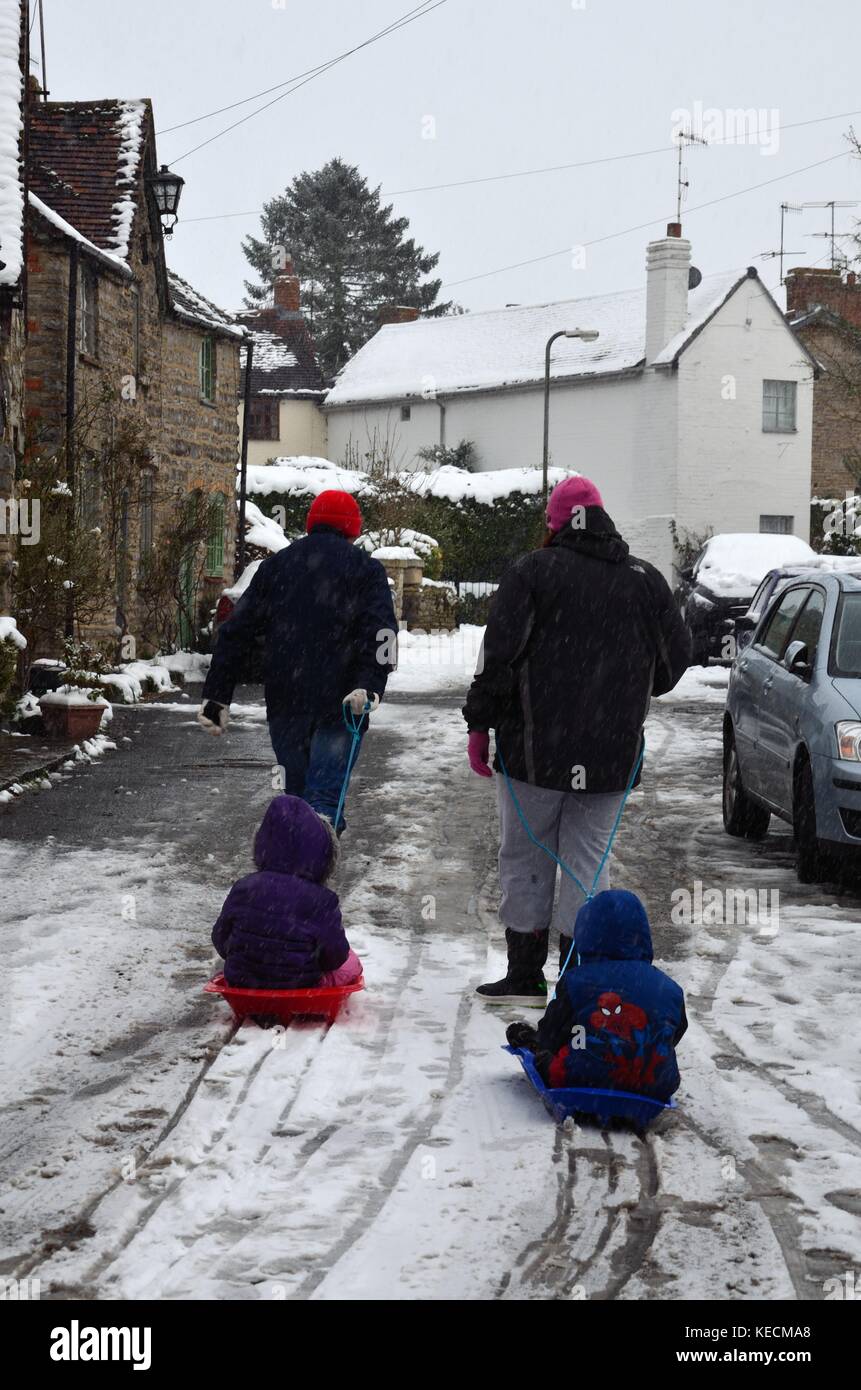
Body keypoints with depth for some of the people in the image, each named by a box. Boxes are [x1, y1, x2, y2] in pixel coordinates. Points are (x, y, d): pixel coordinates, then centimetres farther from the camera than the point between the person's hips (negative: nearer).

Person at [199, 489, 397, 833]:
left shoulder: (275, 566, 15)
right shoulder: (366, 569, 6)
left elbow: (236, 632, 11)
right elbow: (380, 634, -11)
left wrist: (216, 695, 11)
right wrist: (369, 686, -22)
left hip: (285, 704, 3)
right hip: (340, 703, -3)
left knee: (296, 794, 15)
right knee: (325, 793, -9)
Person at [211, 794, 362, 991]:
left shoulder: (243, 890, -12)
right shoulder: (322, 903, -22)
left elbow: (220, 940, 0)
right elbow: (334, 957, -10)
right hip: (301, 988, -4)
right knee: (350, 964, 25)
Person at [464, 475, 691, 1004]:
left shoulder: (532, 570, -5)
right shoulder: (647, 580, 5)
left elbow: (499, 654, -10)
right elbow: (677, 656, 10)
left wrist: (479, 724, -2)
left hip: (534, 747, -3)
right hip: (611, 755, 3)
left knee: (525, 858, 9)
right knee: (589, 860, 9)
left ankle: (526, 976, 13)